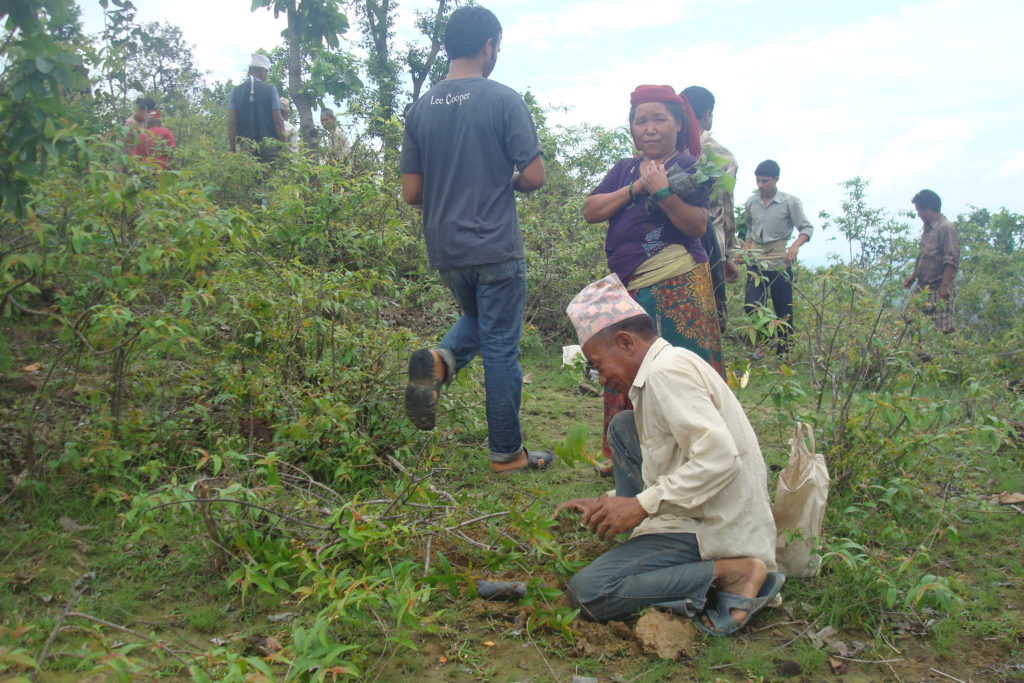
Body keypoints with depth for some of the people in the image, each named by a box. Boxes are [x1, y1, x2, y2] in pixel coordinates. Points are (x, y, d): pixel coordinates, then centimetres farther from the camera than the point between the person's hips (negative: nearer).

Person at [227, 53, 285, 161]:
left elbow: (231, 123, 4)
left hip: (244, 148, 2)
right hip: (269, 148, -2)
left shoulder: (236, 91, 7)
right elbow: (278, 121, -2)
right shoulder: (270, 89, 1)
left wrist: (232, 149, 8)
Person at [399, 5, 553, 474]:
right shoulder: (503, 100, -9)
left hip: (444, 250, 5)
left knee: (476, 319, 29)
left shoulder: (421, 109, 6)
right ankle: (507, 453, 15)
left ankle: (440, 359, -2)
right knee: (501, 348, 5)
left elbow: (411, 192, 6)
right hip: (495, 248, -5)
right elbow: (534, 176, -11)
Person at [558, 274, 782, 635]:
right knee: (622, 426, 15)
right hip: (701, 514, 10)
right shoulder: (675, 364, 14)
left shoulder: (666, 371, -17)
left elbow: (719, 458, -29)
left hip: (719, 532, -10)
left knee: (586, 591, -15)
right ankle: (641, 541, 9)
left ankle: (729, 573, -13)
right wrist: (611, 502, 15)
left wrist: (641, 503, -23)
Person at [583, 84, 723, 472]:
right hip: (627, 286, 6)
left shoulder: (688, 167, 0)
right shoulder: (623, 170, 16)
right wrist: (634, 188, -8)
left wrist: (662, 190, -22)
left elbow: (698, 226, -12)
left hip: (676, 285, -5)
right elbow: (590, 212, 2)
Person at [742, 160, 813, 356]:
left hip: (780, 261, -3)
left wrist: (796, 245, -23)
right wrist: (746, 247, 8)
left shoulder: (790, 202, -5)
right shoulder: (751, 202, 6)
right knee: (751, 306, -9)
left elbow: (806, 228, -4)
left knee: (783, 310, 2)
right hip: (756, 260, 3)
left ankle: (783, 352, 15)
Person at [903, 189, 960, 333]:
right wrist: (913, 276, 22)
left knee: (942, 330, -10)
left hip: (938, 290, -9)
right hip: (923, 288, 9)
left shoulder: (946, 228, -11)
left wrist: (944, 286, -23)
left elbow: (951, 261, -18)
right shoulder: (928, 229, 17)